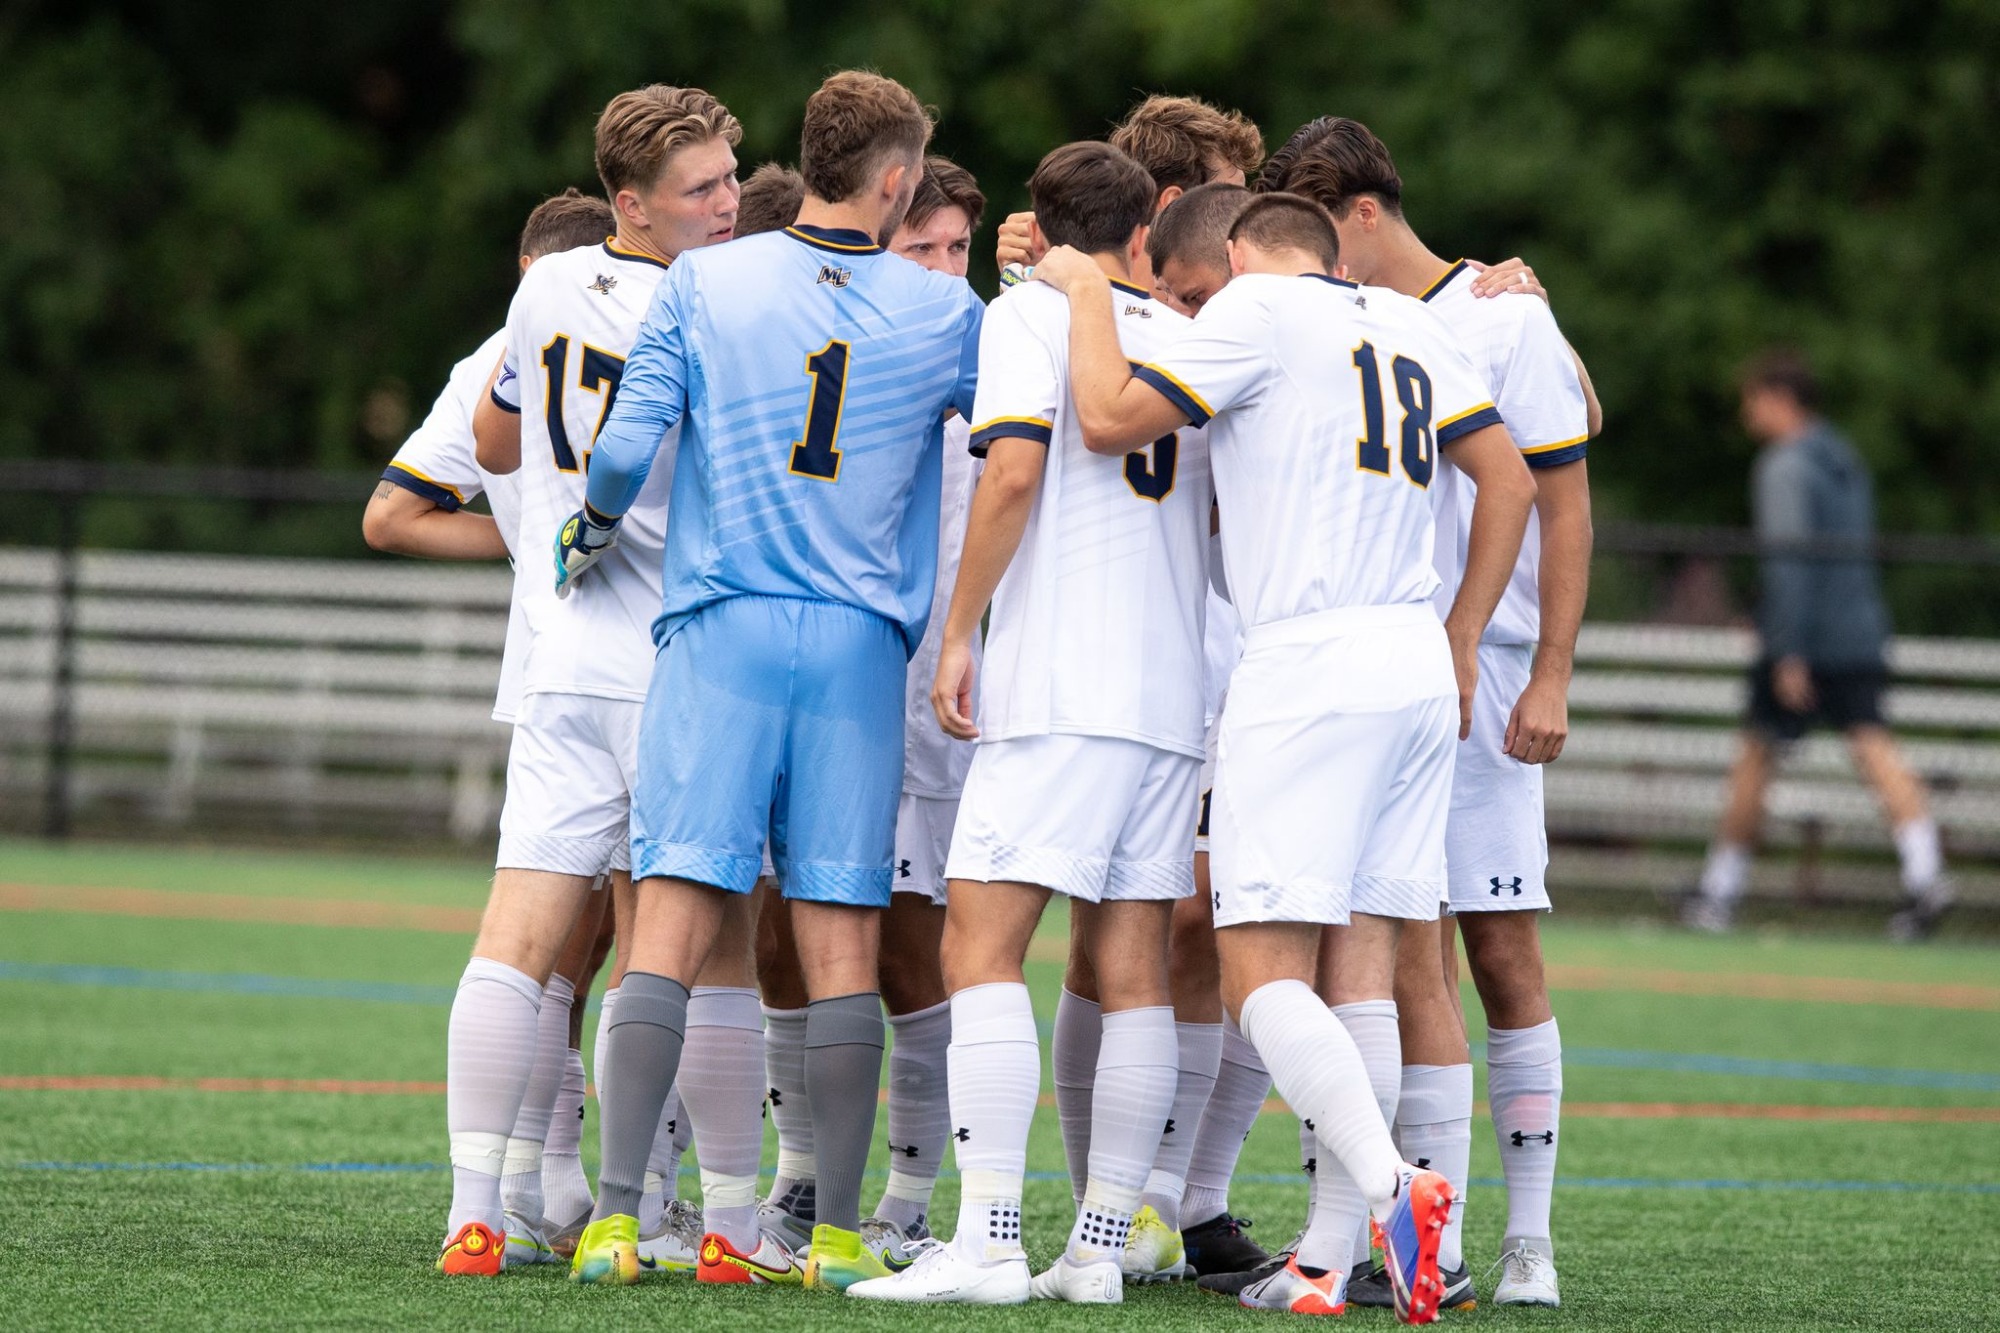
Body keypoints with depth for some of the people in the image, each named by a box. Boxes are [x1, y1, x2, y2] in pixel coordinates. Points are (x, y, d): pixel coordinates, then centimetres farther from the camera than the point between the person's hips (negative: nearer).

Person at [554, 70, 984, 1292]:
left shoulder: (703, 284, 1)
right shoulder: (939, 312, 3)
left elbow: (626, 445, -3)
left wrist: (595, 531, 17)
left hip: (721, 634, 0)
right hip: (861, 643, 0)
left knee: (674, 924, -4)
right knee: (843, 946, 3)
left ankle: (616, 1215, -11)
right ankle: (838, 1231, 3)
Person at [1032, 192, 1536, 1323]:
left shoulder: (1257, 308, -1)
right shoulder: (1408, 324, 18)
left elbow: (1110, 420, -3)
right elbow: (1511, 478, 20)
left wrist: (1084, 289, 12)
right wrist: (1461, 643, 26)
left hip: (1309, 666, -7)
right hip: (1418, 664, 7)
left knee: (1264, 973, -9)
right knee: (1364, 965, 5)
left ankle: (1394, 1187, -29)